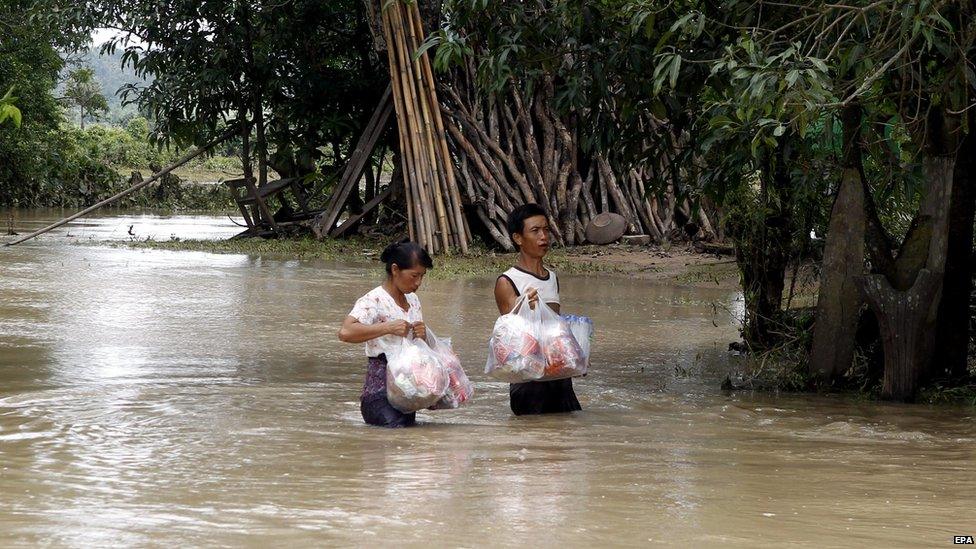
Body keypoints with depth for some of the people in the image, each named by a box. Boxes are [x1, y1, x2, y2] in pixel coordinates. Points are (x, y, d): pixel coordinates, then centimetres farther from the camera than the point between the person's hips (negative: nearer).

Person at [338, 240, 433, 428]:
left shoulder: (413, 300, 14)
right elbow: (345, 332, -26)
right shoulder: (374, 300, -10)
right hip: (381, 389, -7)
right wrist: (388, 327, -26)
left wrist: (422, 335, 1)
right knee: (397, 427, -22)